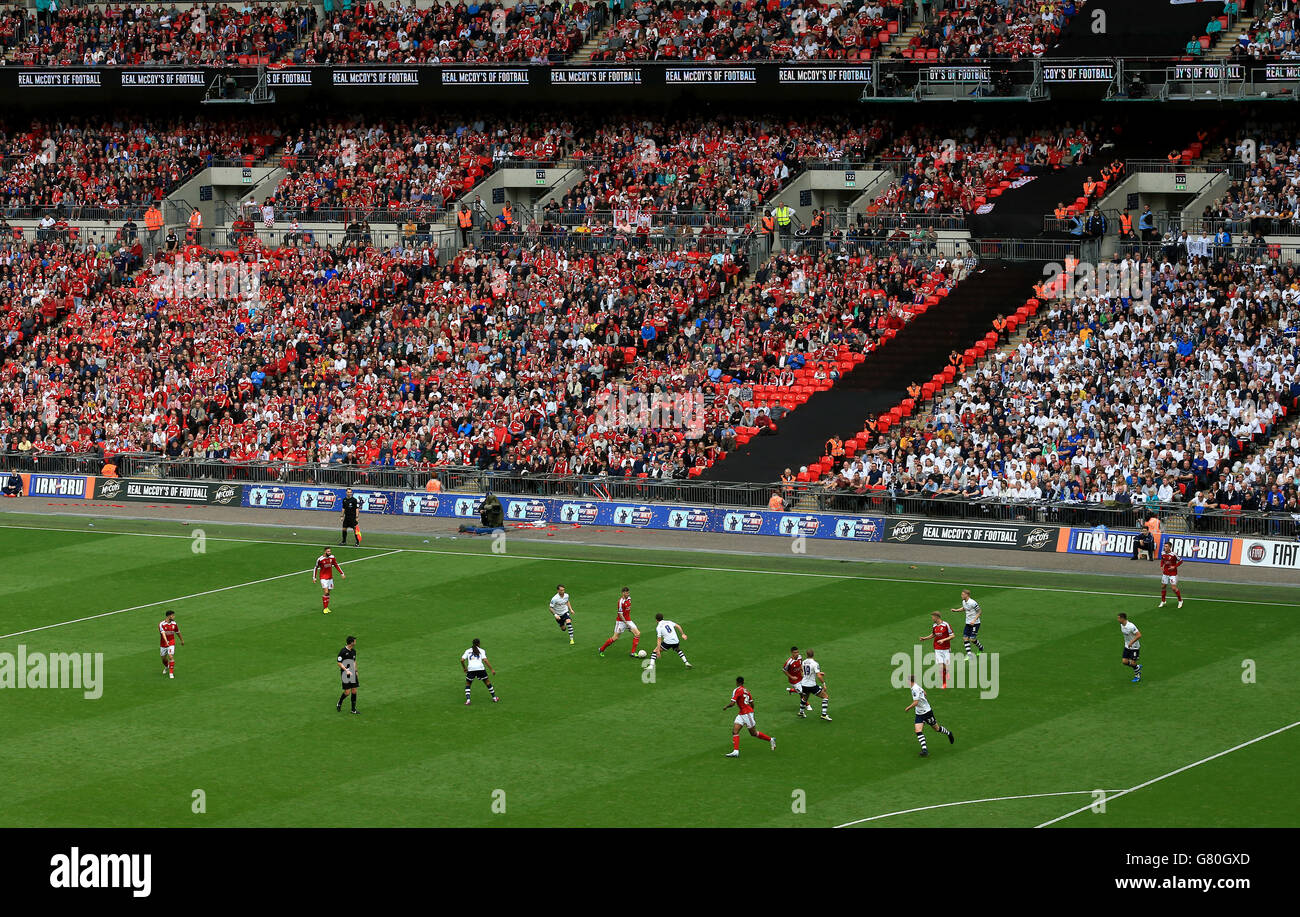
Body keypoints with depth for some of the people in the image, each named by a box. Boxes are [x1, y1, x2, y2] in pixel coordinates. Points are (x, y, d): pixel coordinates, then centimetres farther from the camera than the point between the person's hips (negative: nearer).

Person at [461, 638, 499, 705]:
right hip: (480, 668, -1)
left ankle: (467, 700, -3)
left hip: (471, 669, 1)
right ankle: (494, 698, 26)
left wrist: (464, 668, 23)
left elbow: (462, 660, 7)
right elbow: (485, 660, -1)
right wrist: (492, 669, 0)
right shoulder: (481, 650, 11)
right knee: (487, 682, 19)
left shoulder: (468, 651, 17)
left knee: (467, 684, 16)